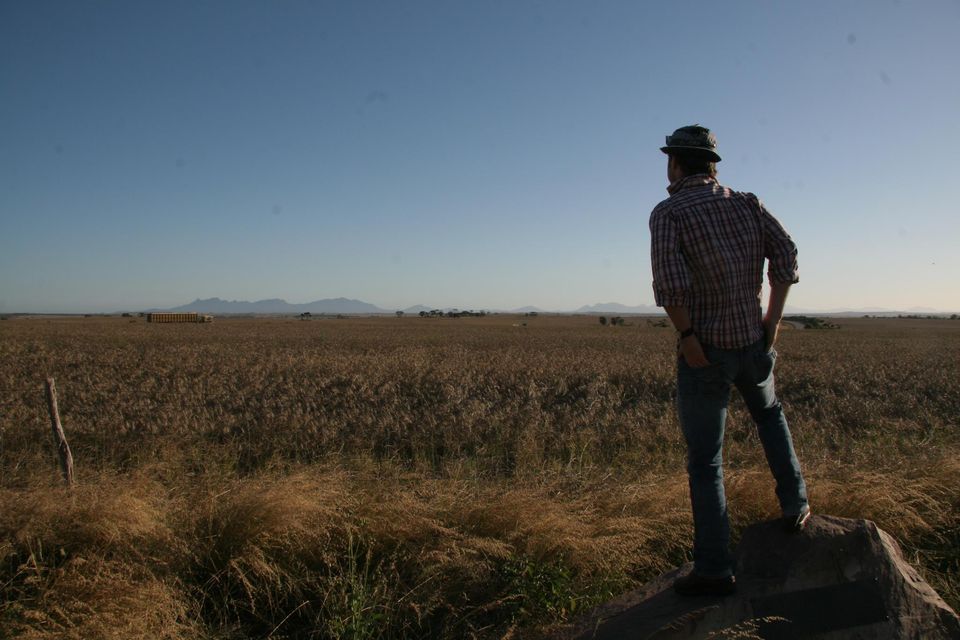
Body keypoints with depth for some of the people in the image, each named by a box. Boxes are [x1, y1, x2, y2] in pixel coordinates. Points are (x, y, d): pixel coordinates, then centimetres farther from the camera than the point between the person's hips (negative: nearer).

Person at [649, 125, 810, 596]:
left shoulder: (668, 212, -9)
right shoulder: (745, 204, 6)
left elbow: (669, 280, -24)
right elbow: (785, 253, -3)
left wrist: (687, 336, -15)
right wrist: (772, 319, 1)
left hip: (703, 351, -4)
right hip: (753, 342, 5)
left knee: (704, 461, 4)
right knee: (768, 413, 35)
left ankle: (713, 569, 8)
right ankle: (795, 505, 32)